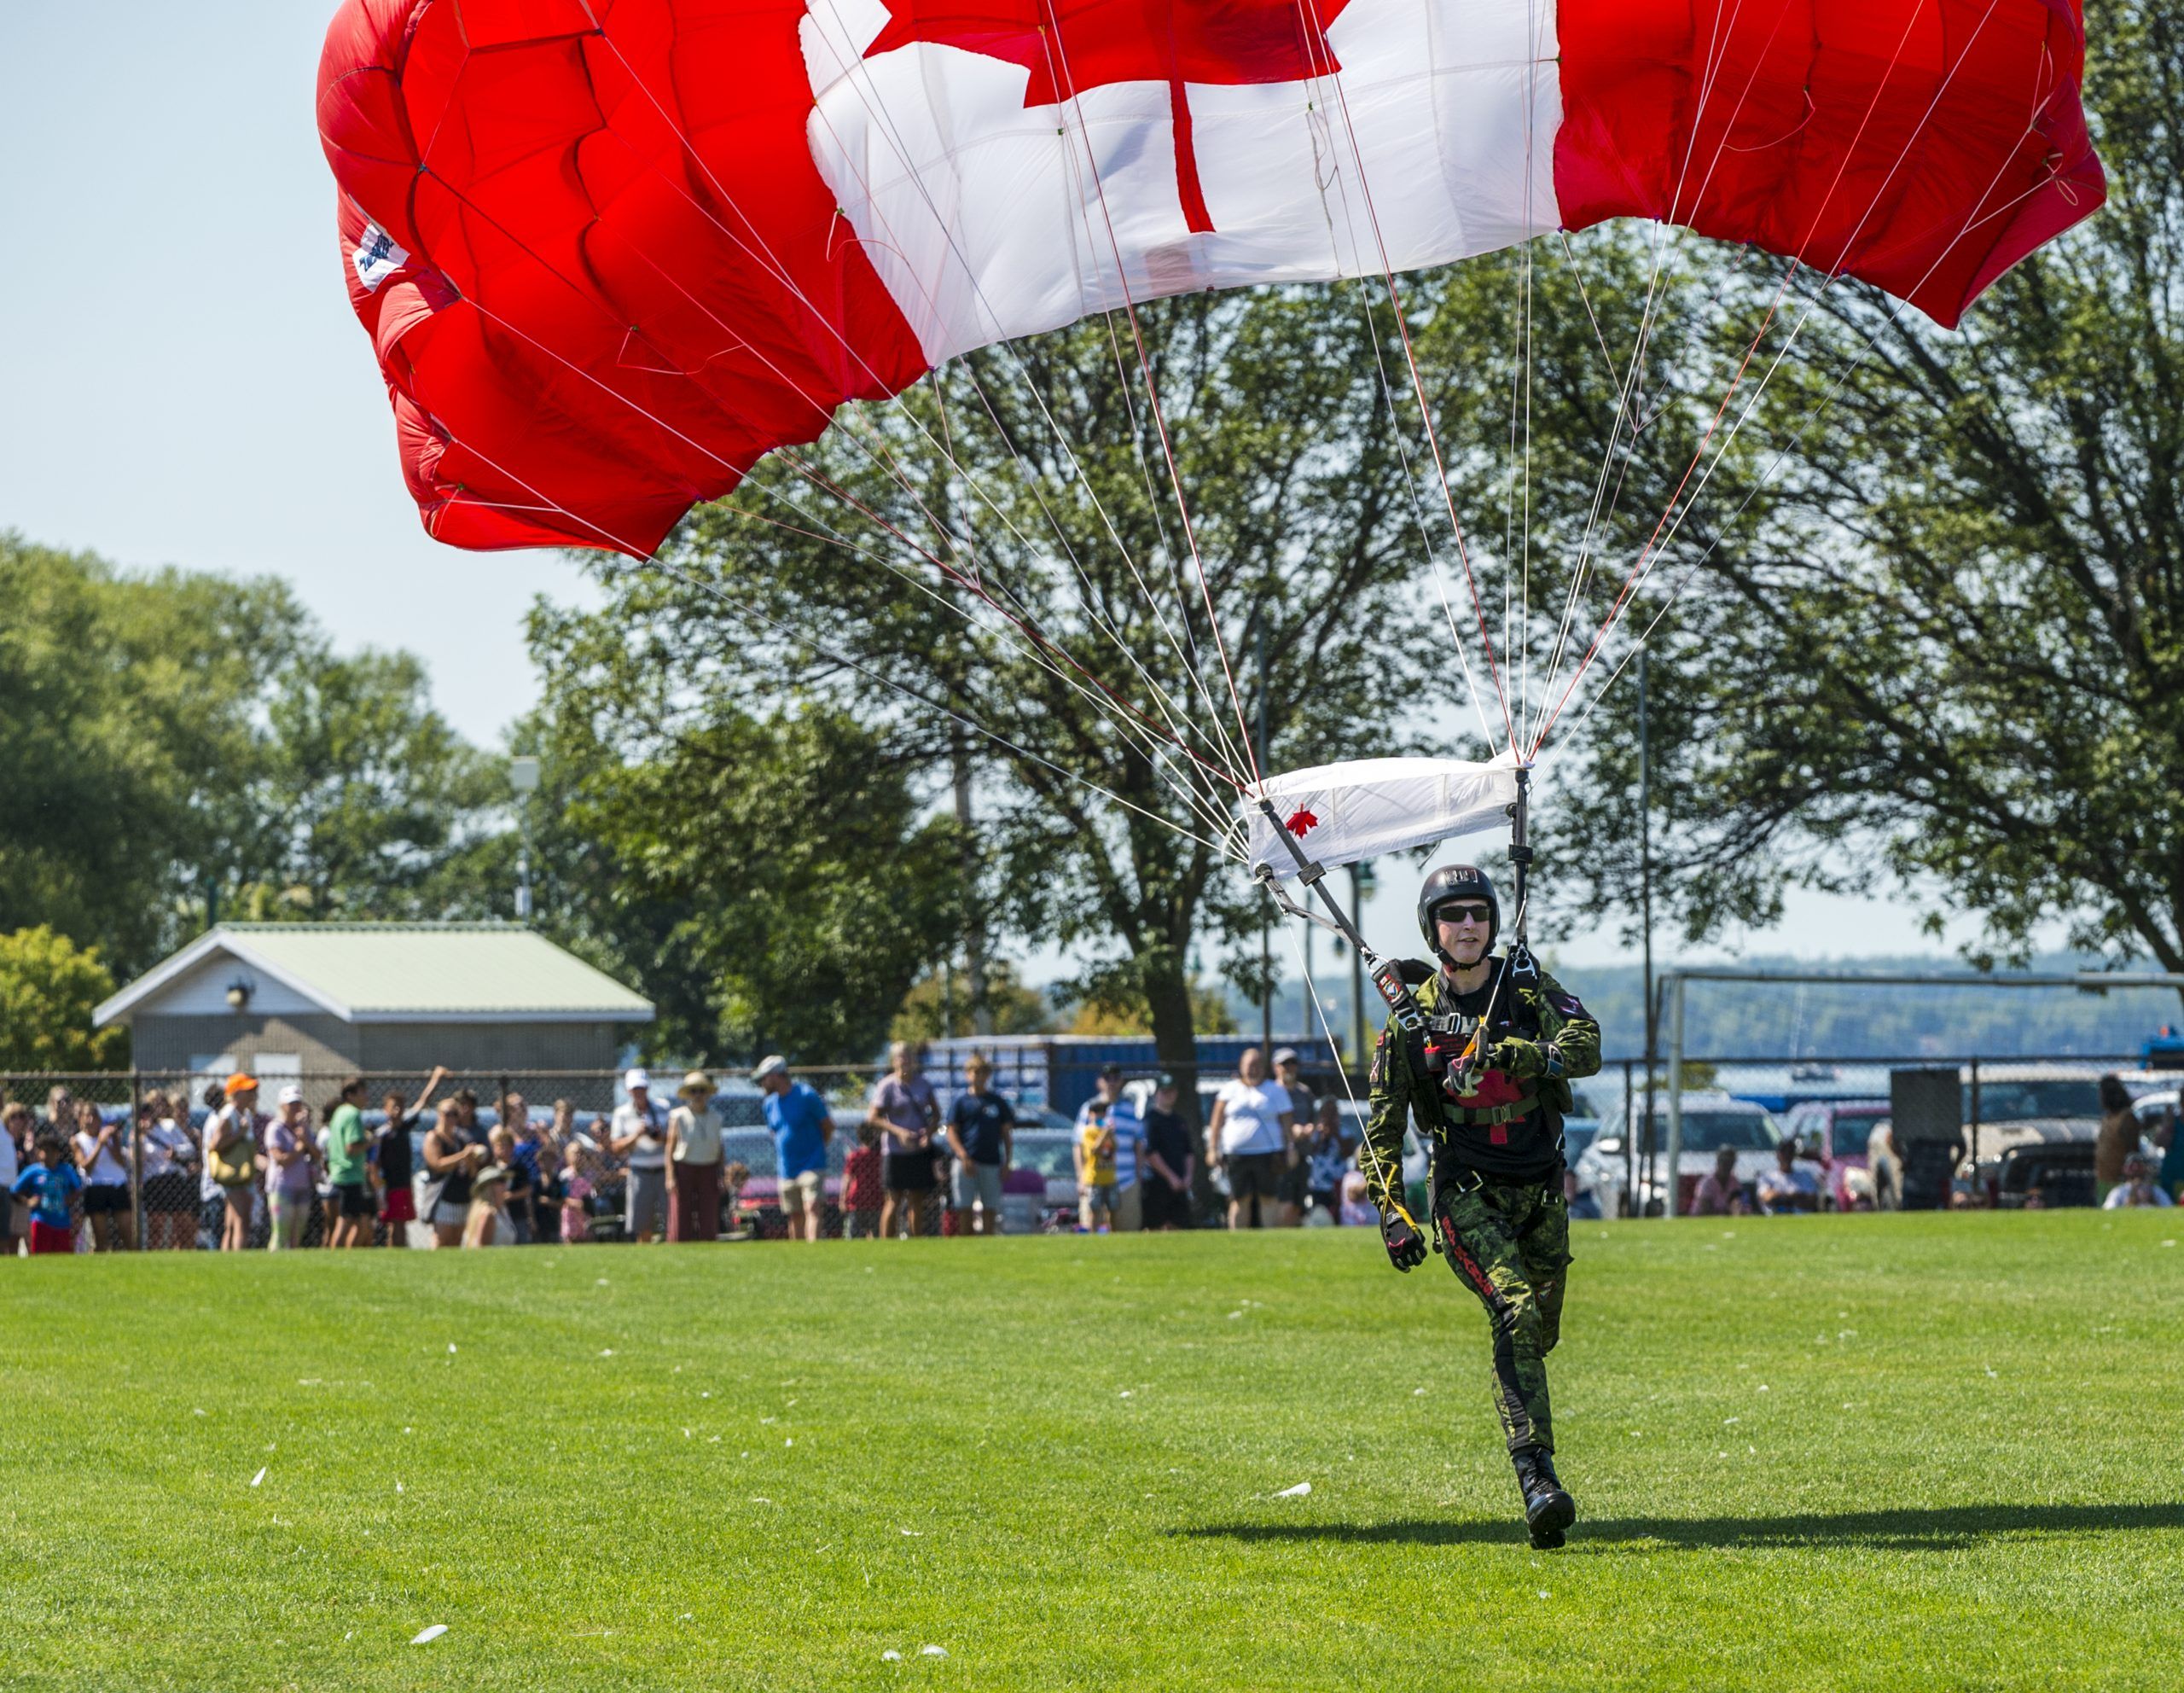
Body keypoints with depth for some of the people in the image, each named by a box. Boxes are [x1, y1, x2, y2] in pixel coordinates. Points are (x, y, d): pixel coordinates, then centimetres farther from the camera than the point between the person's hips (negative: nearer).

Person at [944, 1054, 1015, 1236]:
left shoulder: (999, 1102, 10)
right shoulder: (960, 1101, 5)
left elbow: (1007, 1134, 12)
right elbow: (951, 1132, 1)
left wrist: (1006, 1163, 3)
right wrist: (964, 1156, -13)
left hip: (992, 1163, 2)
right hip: (966, 1163, -2)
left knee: (990, 1209, 2)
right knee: (964, 1208, -3)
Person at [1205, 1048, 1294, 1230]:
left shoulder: (1276, 1090, 8)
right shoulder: (1230, 1089, 11)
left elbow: (1287, 1122, 6)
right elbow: (1217, 1121, 10)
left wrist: (1288, 1151, -4)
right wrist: (1213, 1149, 3)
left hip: (1268, 1154, -1)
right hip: (1236, 1155, 1)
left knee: (1268, 1198, -4)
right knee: (1239, 1200, 1)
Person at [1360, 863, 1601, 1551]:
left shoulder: (1528, 986, 2)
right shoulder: (1411, 1015, 0)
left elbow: (1587, 1046, -16)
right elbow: (1383, 1123, 4)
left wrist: (1508, 1054, -30)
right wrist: (1390, 1211, -5)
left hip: (1540, 1188, 3)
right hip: (1465, 1191, -3)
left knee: (1539, 1333, 13)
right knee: (1516, 1313, -24)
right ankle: (1537, 1478, -32)